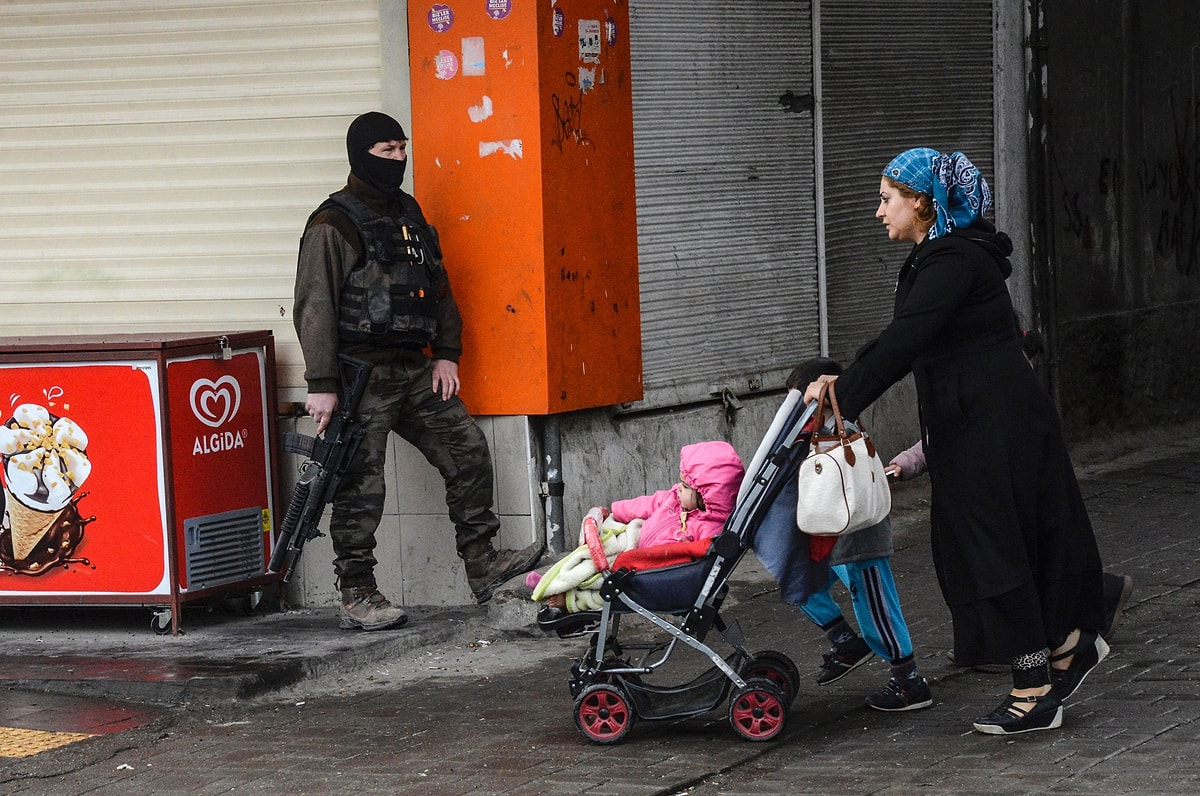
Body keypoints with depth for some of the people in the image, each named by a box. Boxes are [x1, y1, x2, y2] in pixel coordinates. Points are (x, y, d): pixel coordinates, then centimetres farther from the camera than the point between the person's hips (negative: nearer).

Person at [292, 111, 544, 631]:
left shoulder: (409, 213, 15)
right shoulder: (333, 225, -9)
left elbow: (437, 285, 21)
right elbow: (314, 307, -13)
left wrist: (446, 353, 10)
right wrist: (322, 385, -18)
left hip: (416, 373, 8)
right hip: (362, 378, -8)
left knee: (468, 451, 6)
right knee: (361, 490, -3)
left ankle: (482, 565, 15)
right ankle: (356, 597, 5)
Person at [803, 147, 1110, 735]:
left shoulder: (953, 261, -18)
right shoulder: (938, 256, 14)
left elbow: (903, 345, -24)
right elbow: (901, 339, 17)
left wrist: (842, 401, -23)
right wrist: (842, 380, 8)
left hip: (992, 424, -10)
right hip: (974, 423, 10)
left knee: (992, 547, -5)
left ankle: (1035, 693, 1)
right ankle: (1071, 644, 29)